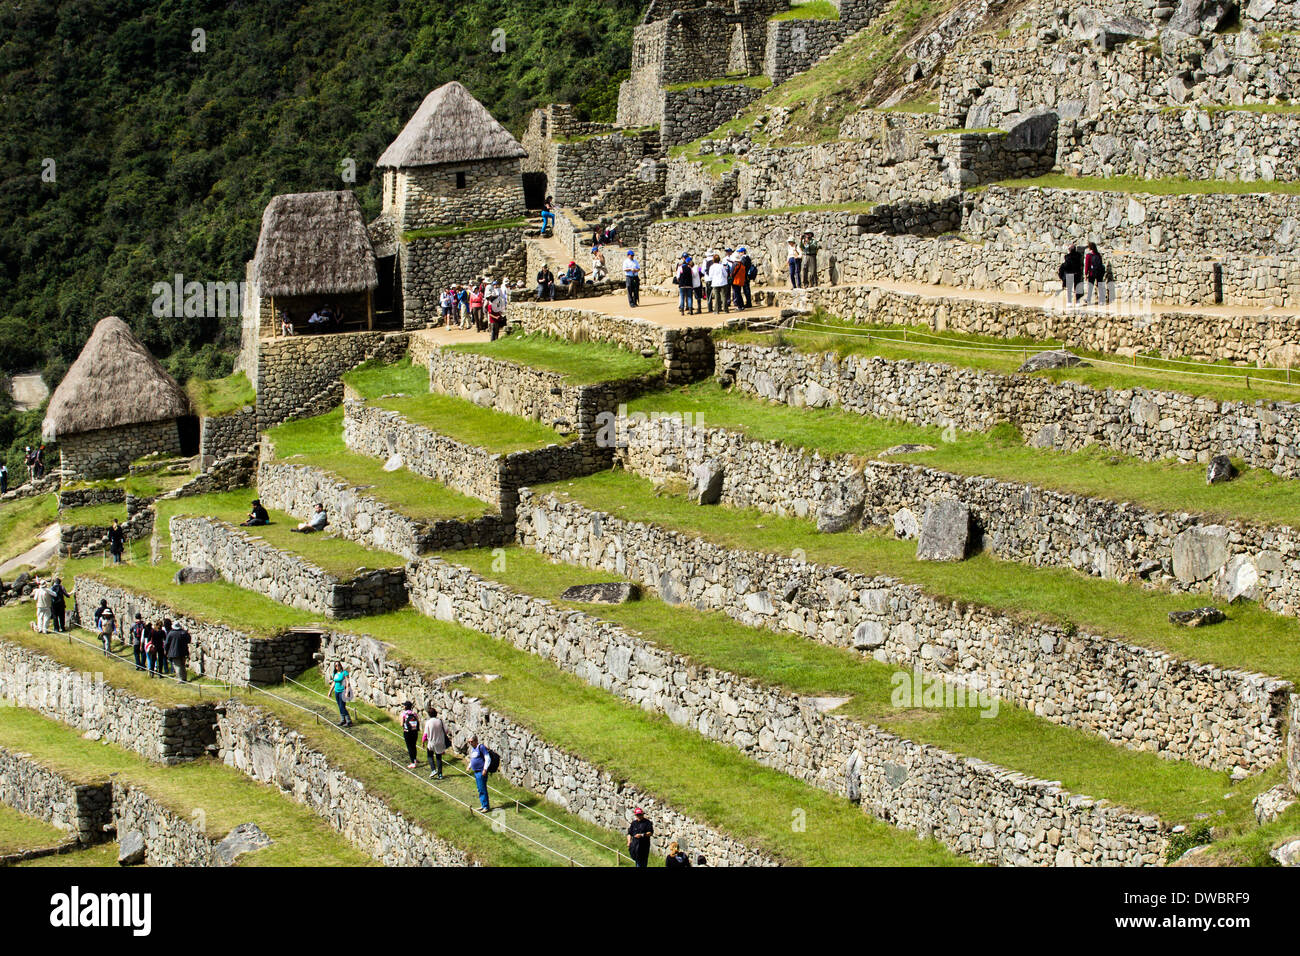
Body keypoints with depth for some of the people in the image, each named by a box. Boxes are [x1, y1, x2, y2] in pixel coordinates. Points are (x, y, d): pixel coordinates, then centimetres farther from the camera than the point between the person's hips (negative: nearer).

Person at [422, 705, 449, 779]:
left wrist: (423, 742, 2)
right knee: (439, 757, 14)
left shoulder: (428, 722, -14)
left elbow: (426, 734, -11)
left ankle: (433, 770, 0)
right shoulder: (440, 721, -7)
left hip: (431, 742, -3)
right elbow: (446, 731, -4)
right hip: (440, 742, 3)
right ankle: (440, 774, 13)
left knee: (430, 756, 19)